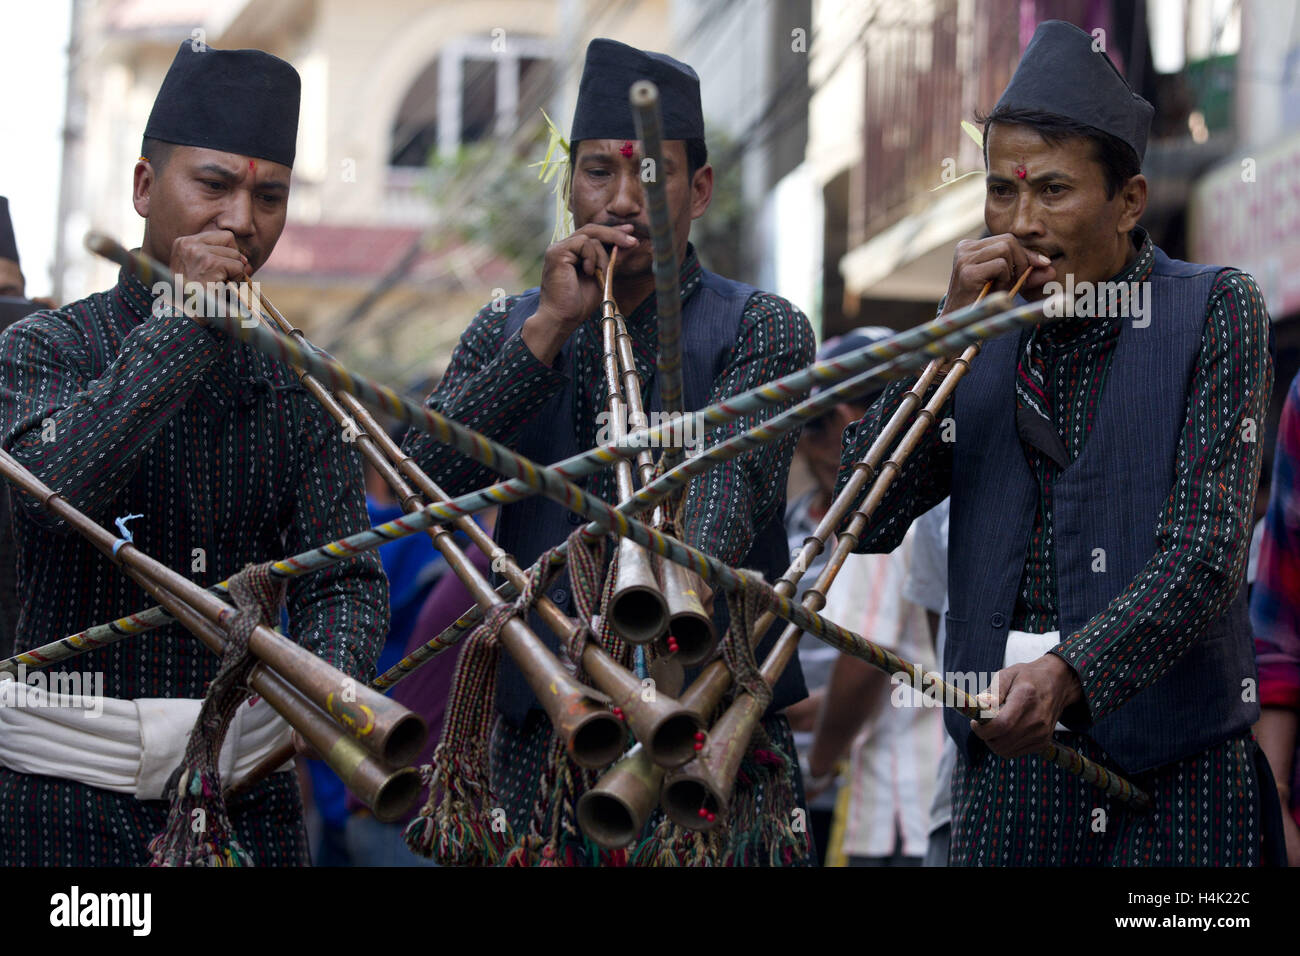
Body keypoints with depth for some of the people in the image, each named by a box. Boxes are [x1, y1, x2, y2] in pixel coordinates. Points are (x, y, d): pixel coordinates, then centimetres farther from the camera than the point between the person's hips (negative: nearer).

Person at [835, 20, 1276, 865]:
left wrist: (1069, 670, -28)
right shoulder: (988, 330, 9)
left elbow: (1207, 550, -14)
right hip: (1004, 746, 3)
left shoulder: (1215, 311, -3)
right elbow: (866, 522, 1)